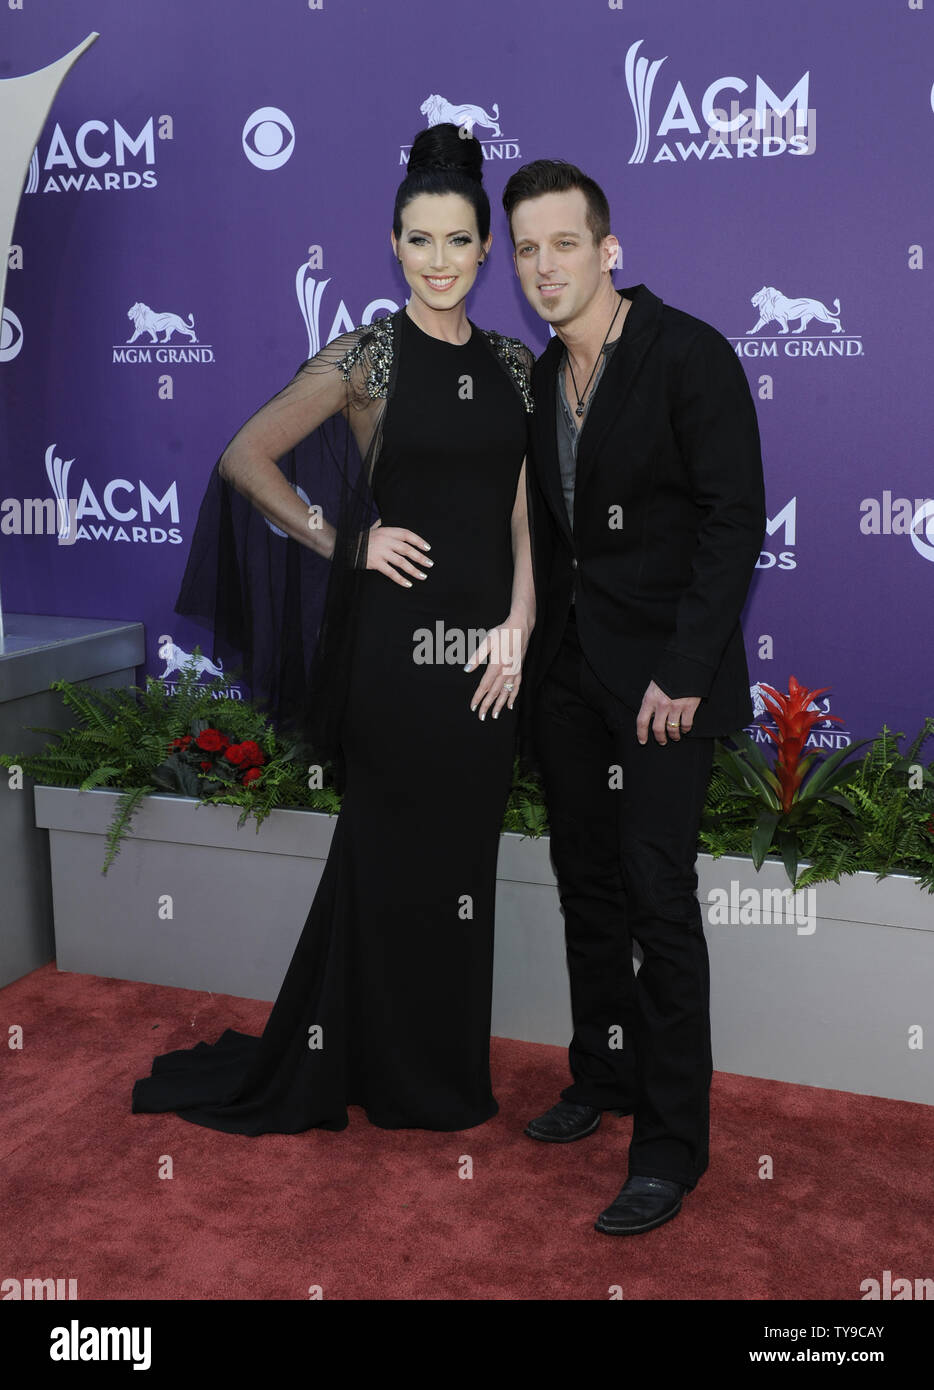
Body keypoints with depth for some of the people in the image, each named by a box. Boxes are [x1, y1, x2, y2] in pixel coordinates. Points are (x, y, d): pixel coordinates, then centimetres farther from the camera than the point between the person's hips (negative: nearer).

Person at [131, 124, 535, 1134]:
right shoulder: (366, 355, -6)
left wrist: (518, 622, -5)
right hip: (396, 633, -4)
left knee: (463, 851, 13)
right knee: (396, 851, 6)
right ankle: (394, 1078, 26)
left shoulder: (512, 361, 9)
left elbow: (525, 509, 6)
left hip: (487, 638, 5)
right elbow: (245, 458, -6)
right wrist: (346, 543, -7)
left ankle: (449, 1069, 31)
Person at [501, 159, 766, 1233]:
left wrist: (683, 672, -18)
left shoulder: (689, 354, -10)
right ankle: (604, 1076, 31)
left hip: (661, 671, -7)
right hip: (568, 669, 7)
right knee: (587, 879, 14)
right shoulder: (540, 377, 11)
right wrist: (541, 646, 6)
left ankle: (672, 1142, 6)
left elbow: (734, 519, -14)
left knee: (658, 894, -7)